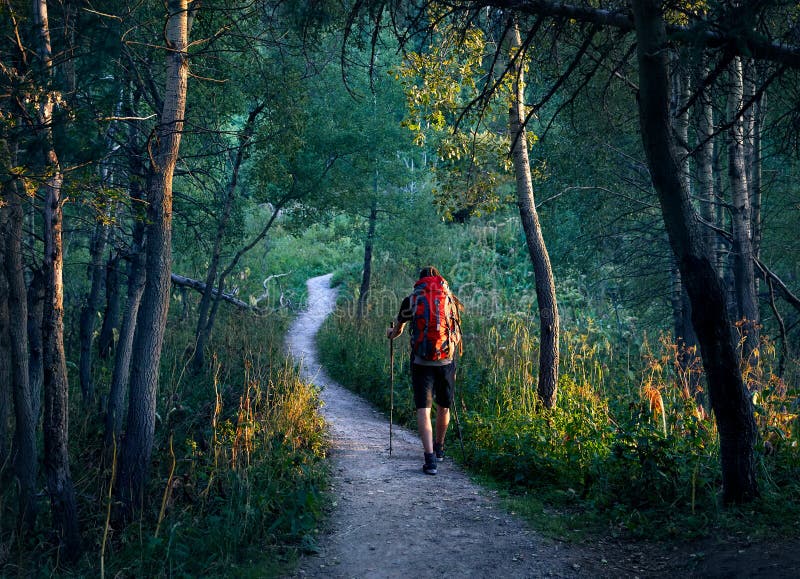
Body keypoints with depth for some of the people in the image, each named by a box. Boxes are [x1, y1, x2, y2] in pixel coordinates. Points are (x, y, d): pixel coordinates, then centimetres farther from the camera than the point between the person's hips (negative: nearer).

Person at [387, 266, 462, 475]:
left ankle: (430, 457, -16)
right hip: (446, 361, 2)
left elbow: (398, 329, 21)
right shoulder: (450, 299, 9)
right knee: (443, 407, 19)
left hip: (421, 362, -2)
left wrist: (391, 333, 44)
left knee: (423, 409, -3)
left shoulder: (411, 300, 4)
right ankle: (439, 449, 36)